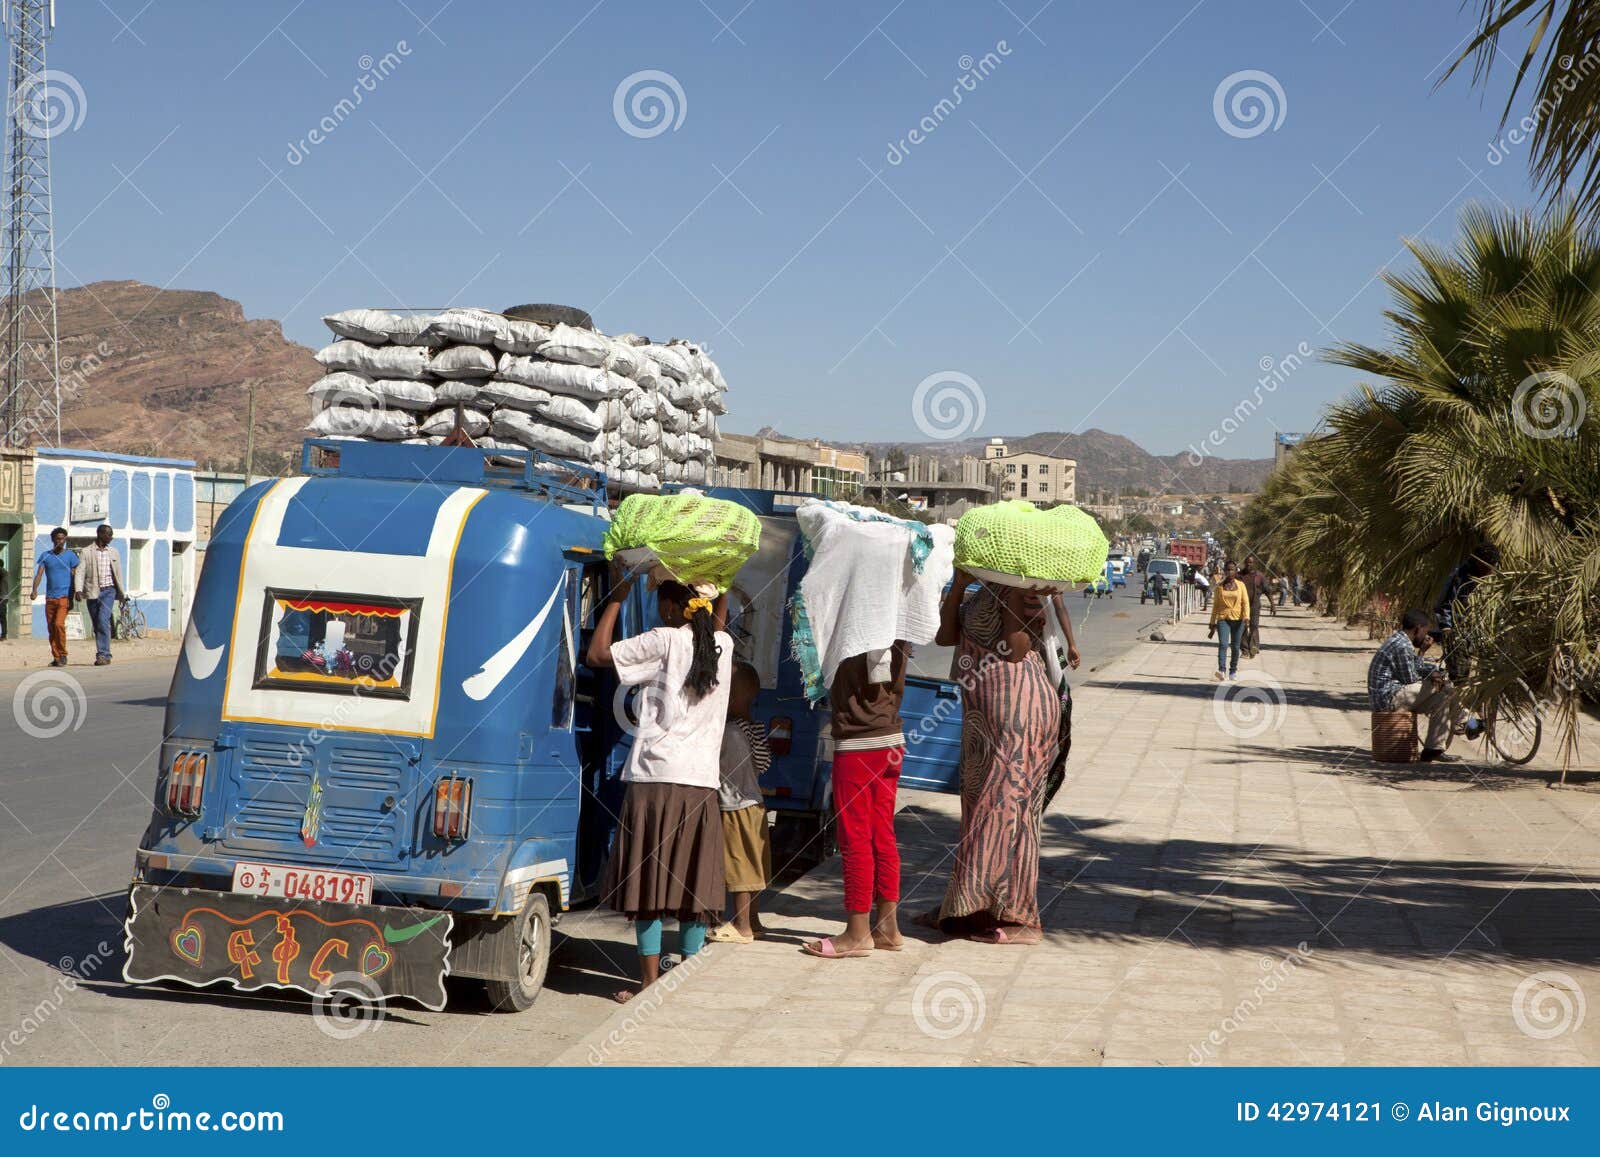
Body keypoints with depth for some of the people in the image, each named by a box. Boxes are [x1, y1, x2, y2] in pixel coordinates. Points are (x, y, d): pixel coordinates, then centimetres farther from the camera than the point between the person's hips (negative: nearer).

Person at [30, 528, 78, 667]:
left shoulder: (70, 556, 3)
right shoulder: (45, 556, 9)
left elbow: (75, 577, 2)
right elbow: (39, 574, 1)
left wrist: (72, 599, -3)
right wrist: (34, 590, -16)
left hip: (64, 597, -4)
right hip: (50, 597, 4)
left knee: (59, 624, -18)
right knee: (51, 628, 4)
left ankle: (63, 655, -7)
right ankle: (56, 657, 12)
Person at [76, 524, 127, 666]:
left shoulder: (113, 553, 11)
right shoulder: (87, 552, 1)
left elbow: (118, 573, 17)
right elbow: (80, 572, -5)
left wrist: (122, 594, 19)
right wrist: (79, 590, -19)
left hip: (108, 590, 0)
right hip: (92, 592, 0)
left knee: (103, 621, -17)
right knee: (97, 625, 7)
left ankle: (103, 654, -18)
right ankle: (103, 654, 17)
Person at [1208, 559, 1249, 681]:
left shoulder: (1241, 585, 7)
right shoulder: (1219, 586, 8)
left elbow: (1245, 602, 1)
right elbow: (1215, 605, 11)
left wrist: (1246, 616, -17)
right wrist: (1212, 624, 11)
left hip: (1237, 619, 1)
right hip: (1223, 619, -1)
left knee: (1235, 646, 6)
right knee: (1223, 644, -17)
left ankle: (1233, 670, 22)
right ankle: (1221, 671, -30)